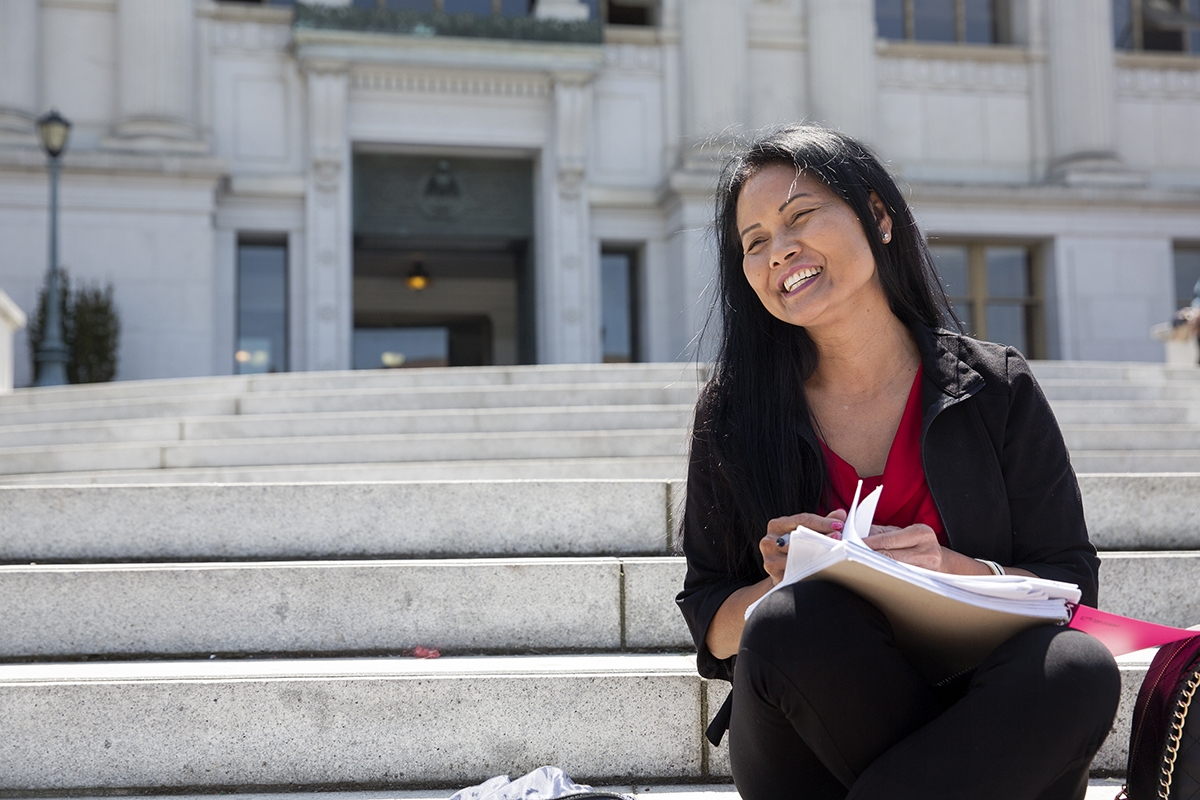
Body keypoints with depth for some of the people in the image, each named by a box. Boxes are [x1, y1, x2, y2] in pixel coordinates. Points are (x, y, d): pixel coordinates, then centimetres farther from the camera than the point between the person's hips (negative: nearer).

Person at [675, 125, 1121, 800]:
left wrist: (954, 571, -20)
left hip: (976, 716, 0)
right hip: (810, 744, 0)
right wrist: (780, 587, -19)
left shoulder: (996, 390, 1)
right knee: (792, 621, -33)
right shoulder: (735, 415, 2)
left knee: (1080, 668, -31)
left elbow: (1072, 589, 0)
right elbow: (711, 630, 3)